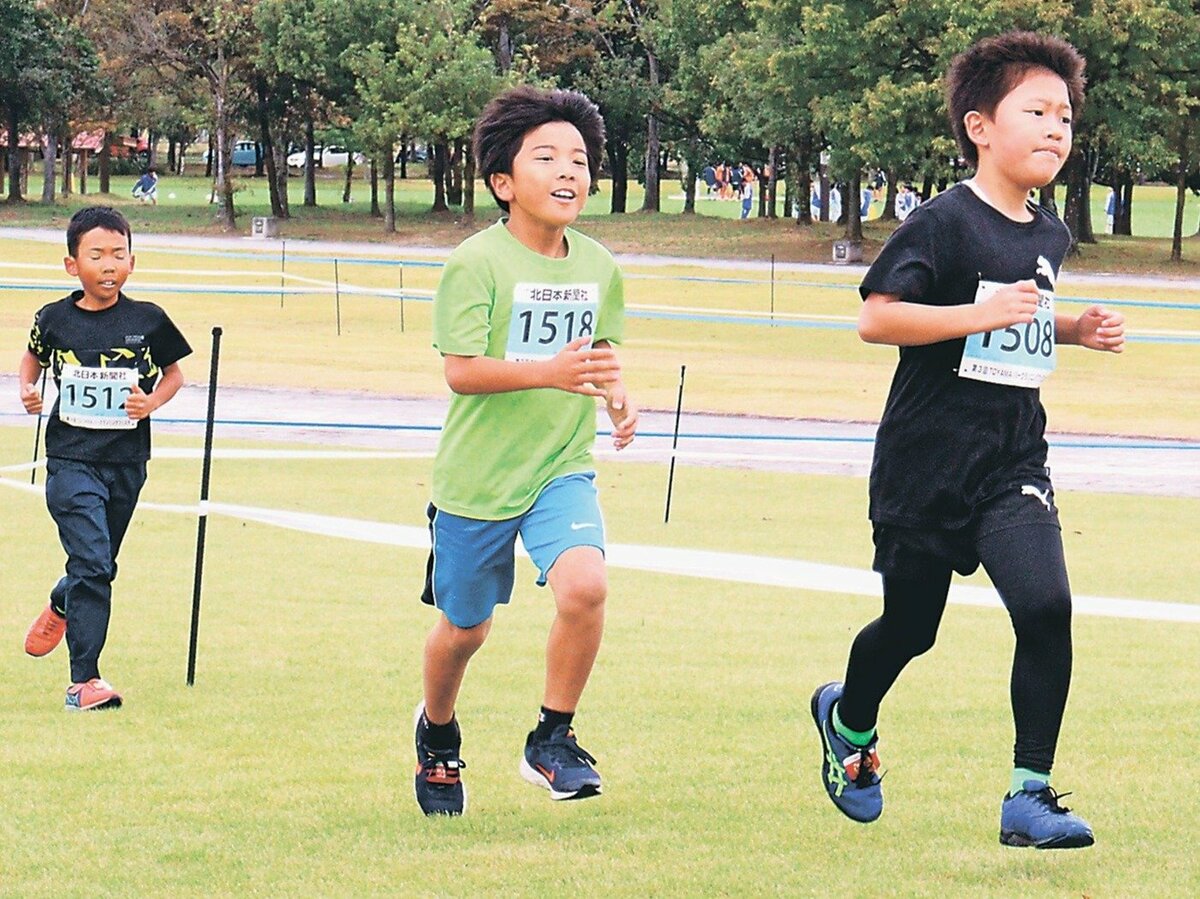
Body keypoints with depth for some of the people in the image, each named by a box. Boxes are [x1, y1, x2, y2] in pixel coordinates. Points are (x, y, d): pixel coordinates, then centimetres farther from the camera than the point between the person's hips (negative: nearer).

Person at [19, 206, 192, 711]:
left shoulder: (147, 321, -2)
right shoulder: (54, 319, -2)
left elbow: (174, 374, 11)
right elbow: (34, 356, 18)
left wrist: (152, 401, -8)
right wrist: (28, 391, -1)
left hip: (126, 463, 3)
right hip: (71, 460, -2)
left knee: (98, 565, 15)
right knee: (92, 564, -15)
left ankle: (59, 608, 50)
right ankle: (84, 680, -11)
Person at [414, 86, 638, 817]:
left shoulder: (599, 266, 2)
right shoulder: (477, 263, -14)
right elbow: (461, 369, -21)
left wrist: (618, 397, 0)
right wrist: (549, 373, -33)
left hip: (562, 468, 3)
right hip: (479, 474, -3)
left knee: (584, 583, -24)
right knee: (466, 627, 10)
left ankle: (553, 740, -6)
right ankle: (438, 735, 42)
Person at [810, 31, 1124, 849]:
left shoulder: (1050, 237, 9)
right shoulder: (946, 223, -13)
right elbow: (876, 317, -20)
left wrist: (1078, 331, 9)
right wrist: (979, 314, -28)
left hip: (1014, 459, 5)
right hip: (929, 458, -5)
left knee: (1046, 605, -16)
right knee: (910, 624, 10)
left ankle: (1030, 796, -10)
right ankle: (849, 722, 44)